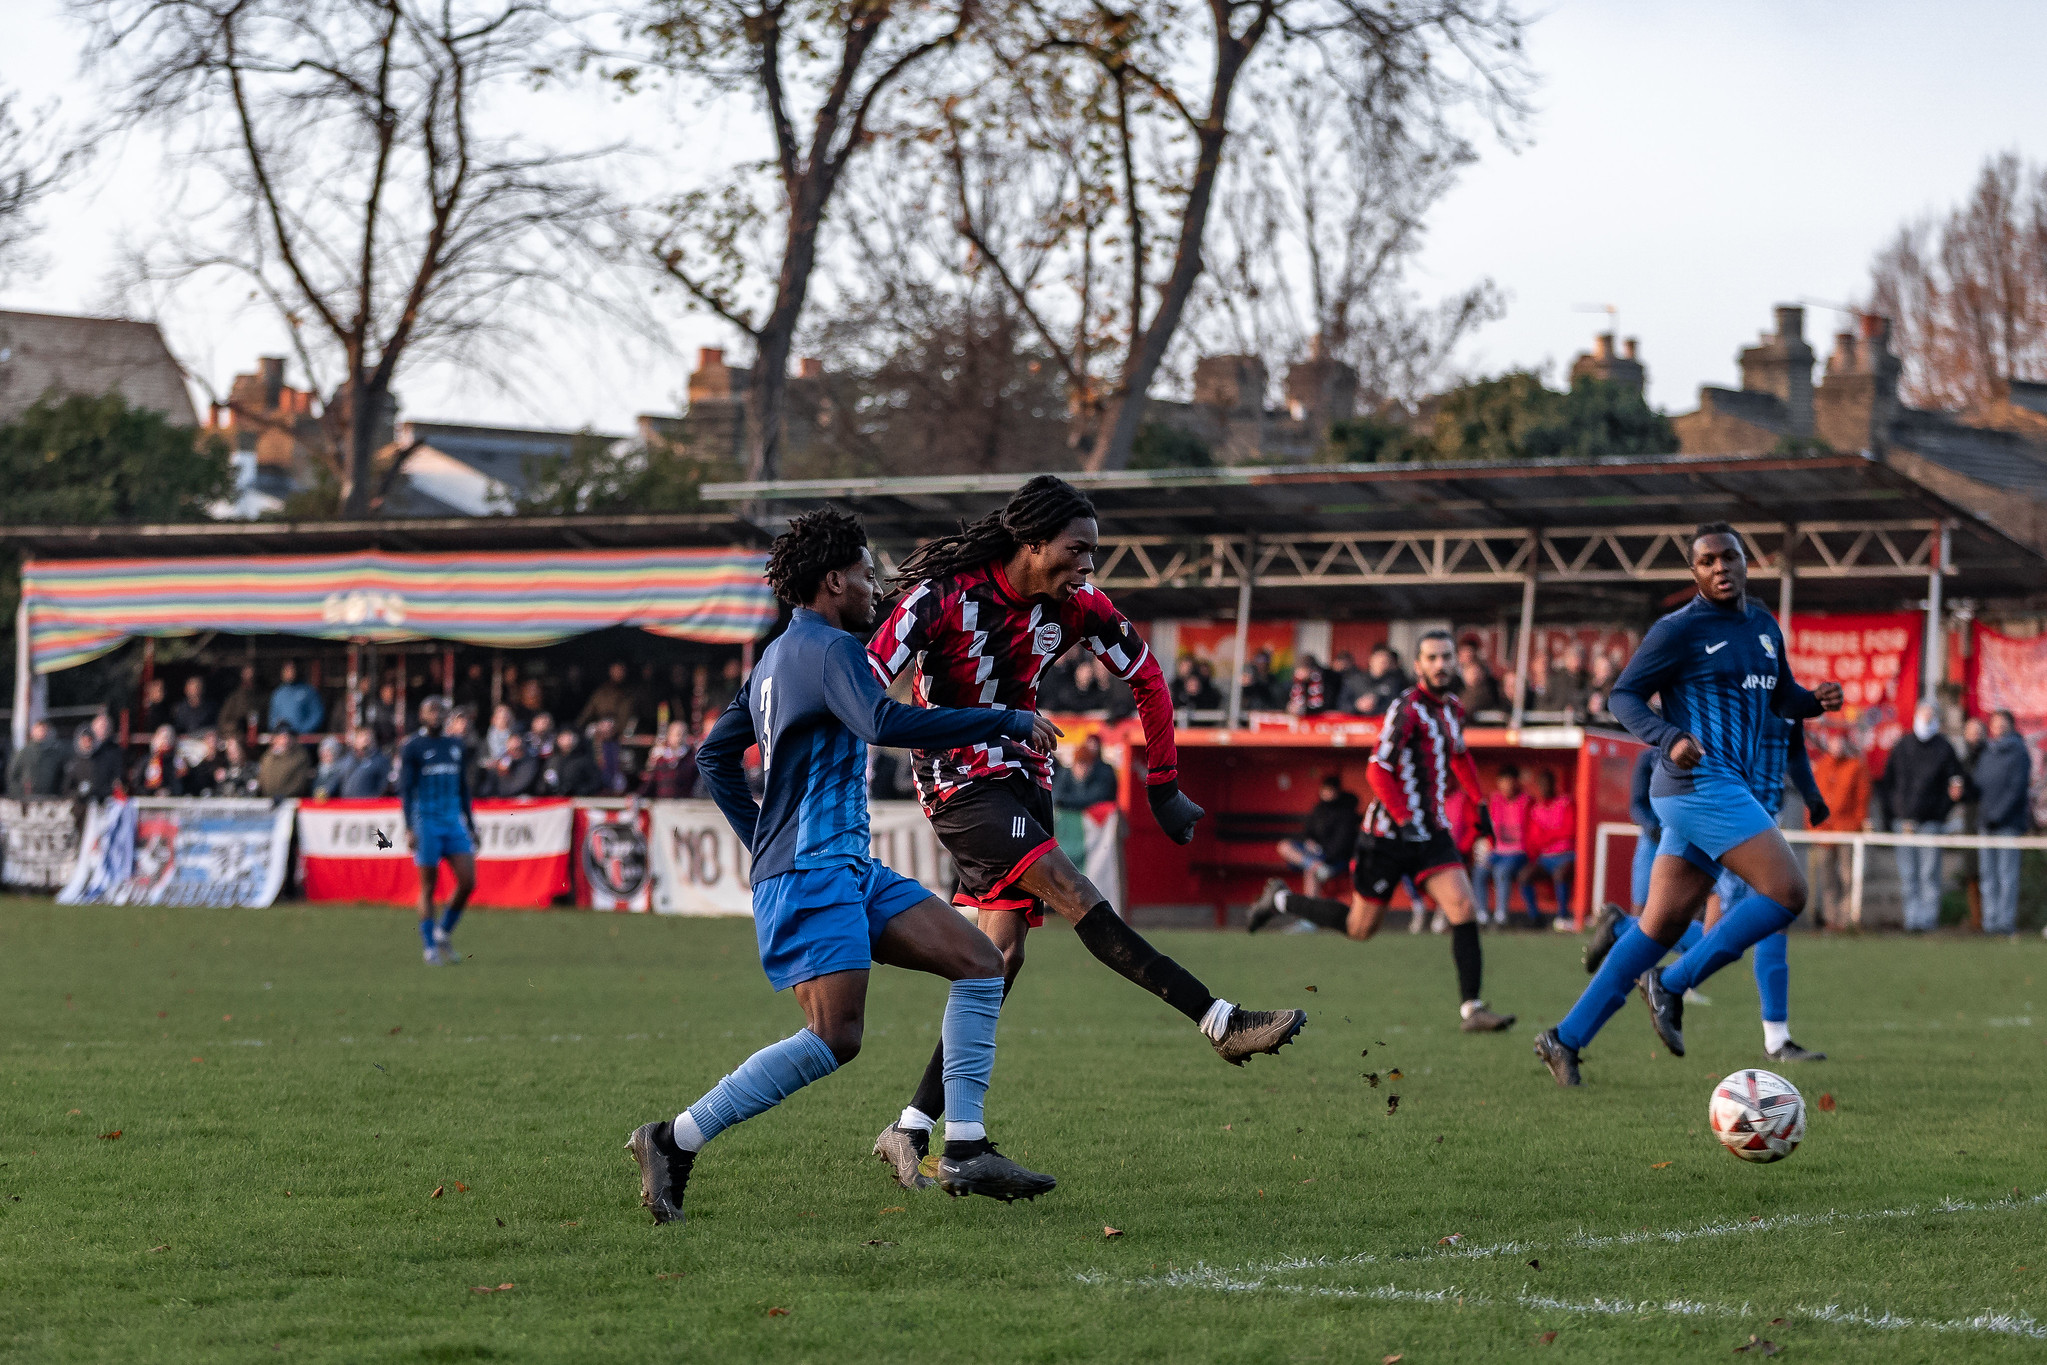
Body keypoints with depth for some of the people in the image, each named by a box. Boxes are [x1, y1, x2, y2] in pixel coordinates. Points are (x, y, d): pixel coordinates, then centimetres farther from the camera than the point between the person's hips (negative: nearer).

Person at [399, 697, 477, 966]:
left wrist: (471, 826, 18)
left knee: (468, 882, -6)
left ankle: (443, 934, 13)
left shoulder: (455, 745, 14)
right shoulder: (412, 748, -2)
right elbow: (405, 789, -6)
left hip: (454, 822, 5)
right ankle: (431, 950, 4)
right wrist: (409, 828, -14)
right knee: (428, 887, -3)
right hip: (426, 822, -5)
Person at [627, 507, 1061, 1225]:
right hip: (813, 872, -11)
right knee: (834, 1038, -20)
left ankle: (964, 1151, -3)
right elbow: (883, 723, -28)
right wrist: (1007, 722, -21)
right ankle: (673, 1142, -11)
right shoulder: (829, 647, -10)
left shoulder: (777, 656, 21)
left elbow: (714, 754, 27)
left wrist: (762, 838, 27)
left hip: (852, 869, 11)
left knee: (980, 963, 3)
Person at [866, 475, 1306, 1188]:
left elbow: (1145, 675, 10)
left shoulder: (1074, 603, -3)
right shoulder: (944, 596, -19)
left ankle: (911, 1131, 3)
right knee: (1072, 894, -20)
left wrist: (1164, 785, 11)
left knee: (1002, 953, -1)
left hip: (1022, 776, 7)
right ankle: (1222, 1024, -25)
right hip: (959, 780, -7)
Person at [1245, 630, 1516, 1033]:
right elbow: (1377, 770, -21)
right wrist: (1405, 821, -28)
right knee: (1360, 927, 5)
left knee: (1465, 910, -13)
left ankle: (1471, 1009, -11)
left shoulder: (1452, 709, 10)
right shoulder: (1408, 708, -15)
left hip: (1432, 832, 6)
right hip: (1389, 834, -6)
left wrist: (1480, 802, 25)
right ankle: (1280, 900, 28)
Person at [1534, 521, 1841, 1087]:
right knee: (1787, 891, -17)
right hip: (1700, 781, -8)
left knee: (1663, 925, 6)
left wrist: (1816, 700, 5)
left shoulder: (1764, 627, 18)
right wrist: (1670, 739, -21)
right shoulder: (1680, 630, -5)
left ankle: (1567, 1038, 9)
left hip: (1730, 791, 8)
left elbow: (1781, 699, 28)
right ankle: (1672, 985, -10)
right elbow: (1624, 696, -4)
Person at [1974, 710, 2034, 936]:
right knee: (1989, 874, 6)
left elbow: (2017, 789, -10)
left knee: (2007, 873, -8)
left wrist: (1997, 815, -14)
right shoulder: (1986, 753, 17)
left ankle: (2006, 920, -8)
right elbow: (1979, 784, 20)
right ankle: (1991, 920, 8)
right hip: (1988, 823, 7)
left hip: (2009, 822, -7)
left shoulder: (2019, 753, -3)